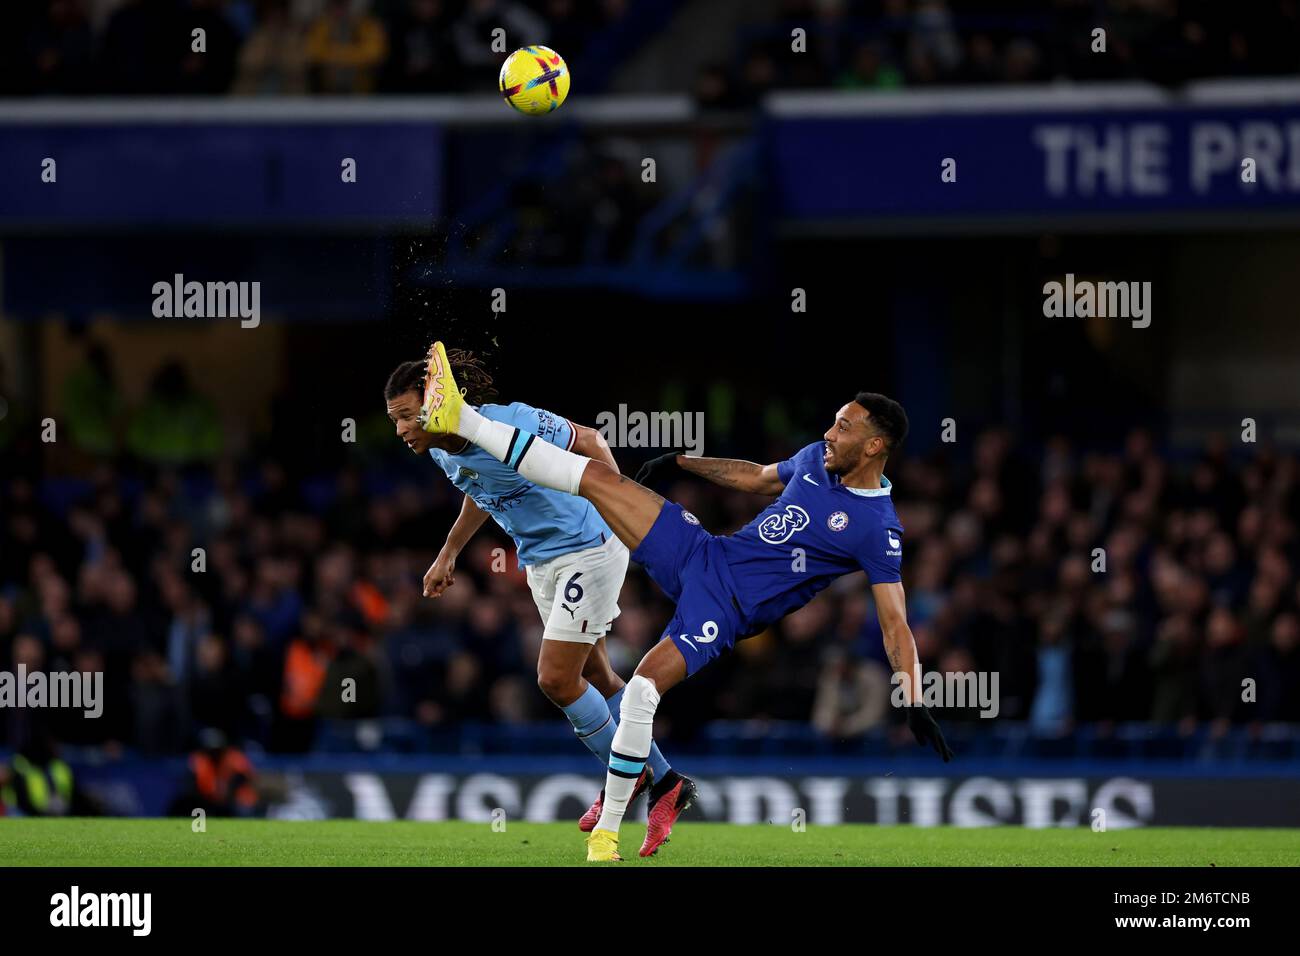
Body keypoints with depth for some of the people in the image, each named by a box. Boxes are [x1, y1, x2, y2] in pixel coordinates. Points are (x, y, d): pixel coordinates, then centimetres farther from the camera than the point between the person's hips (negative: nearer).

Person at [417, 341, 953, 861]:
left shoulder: (876, 528, -16)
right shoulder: (817, 459, 5)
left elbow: (895, 623, -16)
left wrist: (915, 707, -22)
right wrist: (685, 462, 31)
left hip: (727, 610, -6)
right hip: (702, 554, 6)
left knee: (643, 689, -24)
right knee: (595, 475, -3)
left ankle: (608, 828, -5)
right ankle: (459, 419, 1)